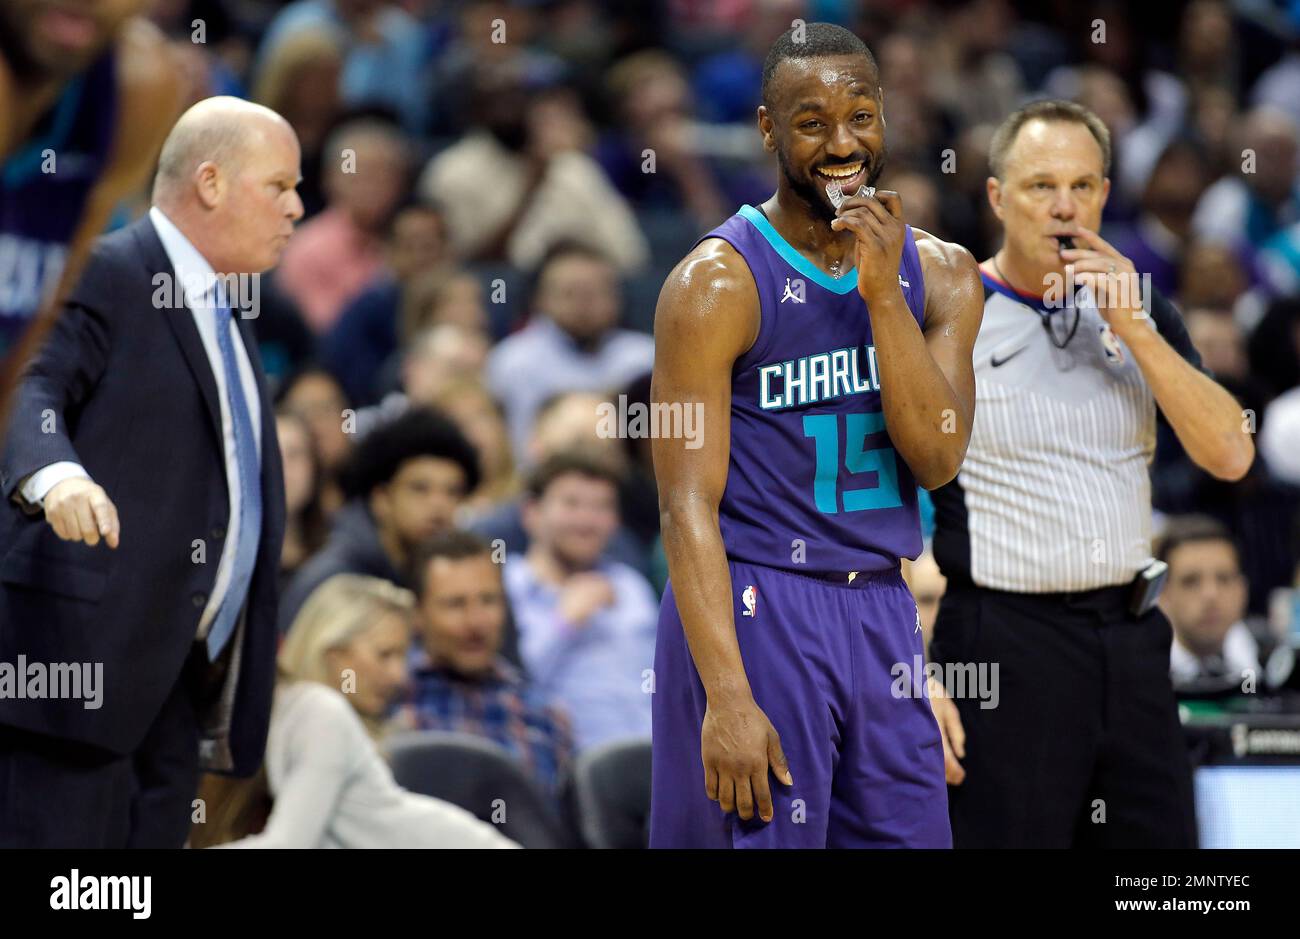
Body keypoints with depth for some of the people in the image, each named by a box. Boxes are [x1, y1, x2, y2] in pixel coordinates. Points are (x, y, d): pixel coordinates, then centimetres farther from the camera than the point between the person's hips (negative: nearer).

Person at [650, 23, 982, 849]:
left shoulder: (939, 275, 6)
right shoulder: (718, 284, -11)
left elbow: (936, 458, -6)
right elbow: (688, 504, -14)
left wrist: (883, 293, -16)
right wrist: (728, 697, -22)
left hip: (881, 612, 6)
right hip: (754, 610, -6)